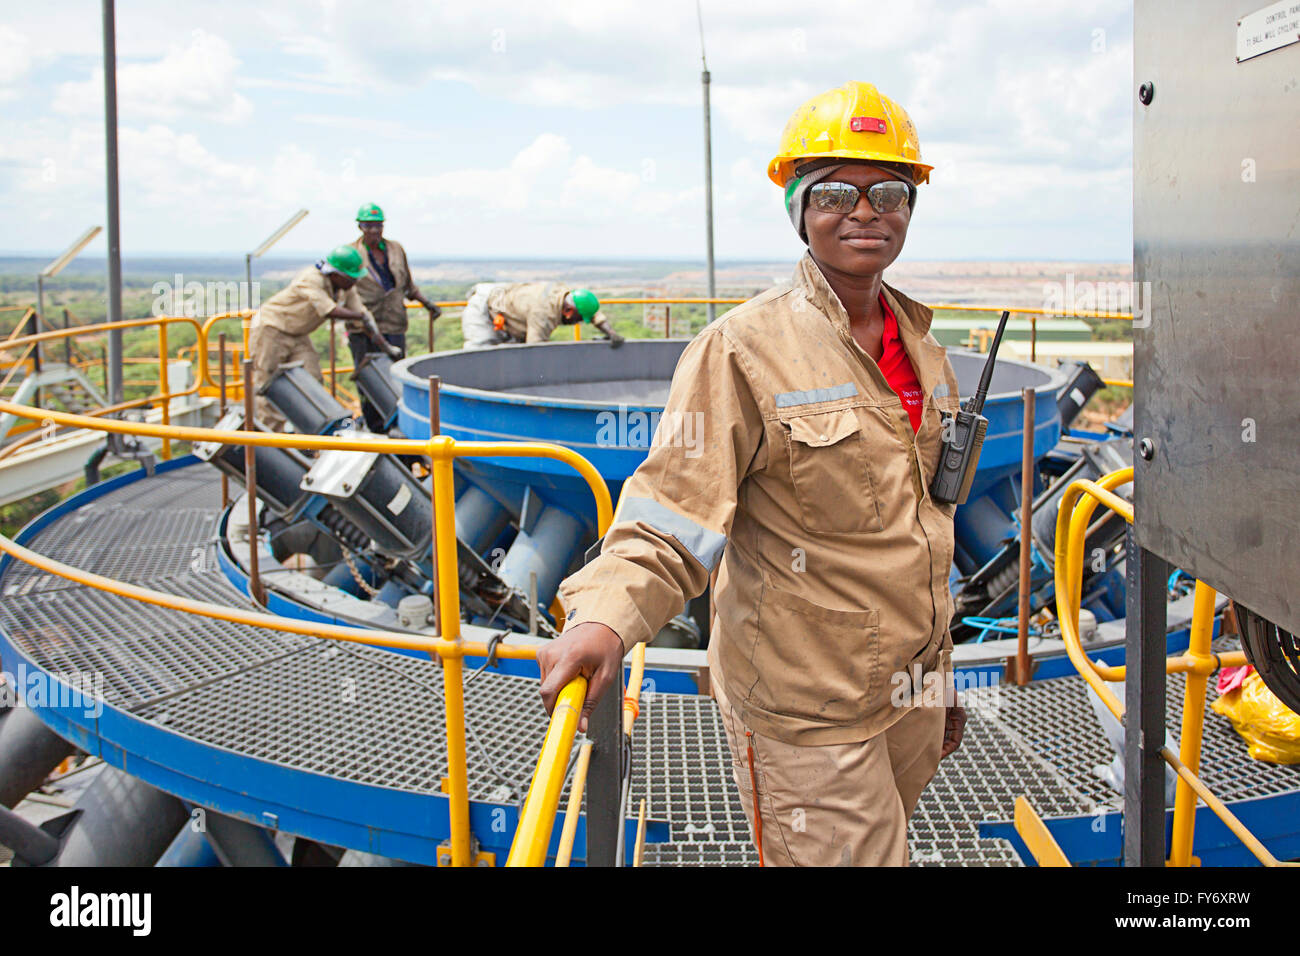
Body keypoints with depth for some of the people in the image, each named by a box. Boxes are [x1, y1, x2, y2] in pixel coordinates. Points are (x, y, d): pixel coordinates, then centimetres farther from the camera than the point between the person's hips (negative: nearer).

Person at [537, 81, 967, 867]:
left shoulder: (924, 351, 7)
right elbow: (673, 517, -21)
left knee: (887, 844, 23)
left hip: (910, 700, 7)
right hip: (807, 713, -7)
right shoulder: (744, 350, -15)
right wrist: (605, 616, -40)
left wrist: (941, 678, 19)